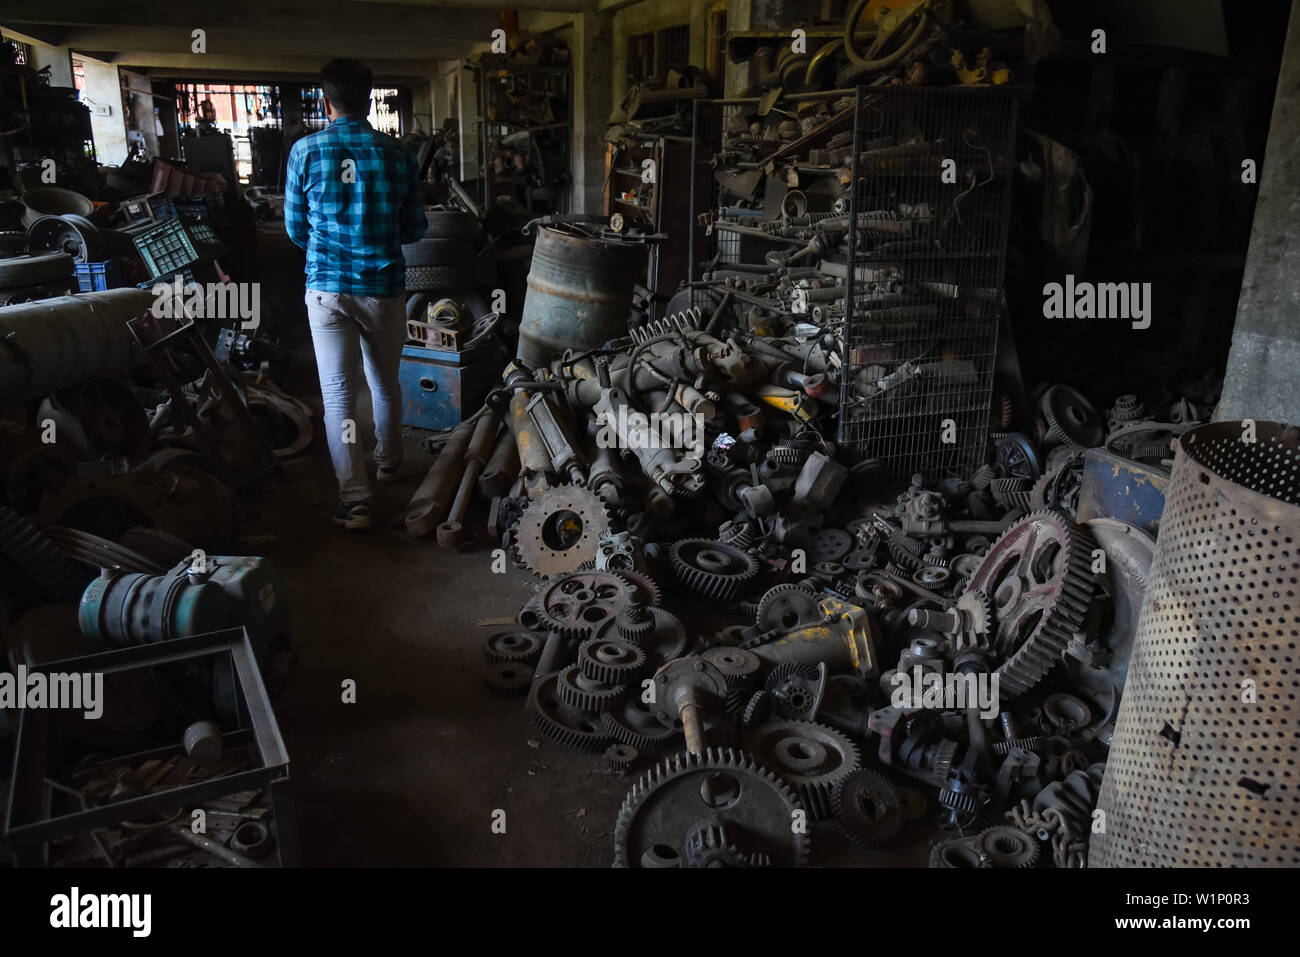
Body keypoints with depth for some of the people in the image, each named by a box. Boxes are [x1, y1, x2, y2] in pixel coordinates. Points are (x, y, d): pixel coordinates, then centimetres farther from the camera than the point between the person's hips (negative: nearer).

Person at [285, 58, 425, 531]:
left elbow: (295, 229, 5)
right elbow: (415, 229, 5)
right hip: (383, 287, 2)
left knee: (338, 394, 0)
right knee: (385, 383, 20)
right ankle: (388, 461, 40)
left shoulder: (305, 151, -4)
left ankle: (354, 498, -5)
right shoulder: (397, 154, -2)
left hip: (327, 288, -1)